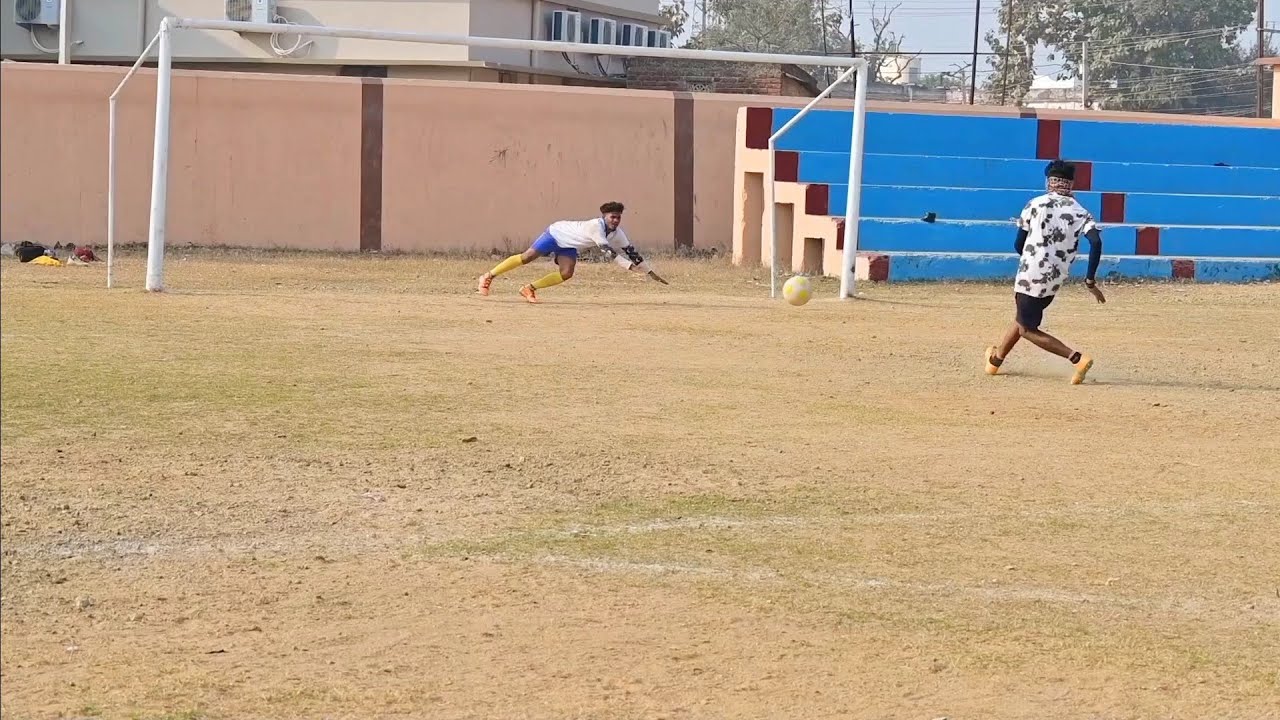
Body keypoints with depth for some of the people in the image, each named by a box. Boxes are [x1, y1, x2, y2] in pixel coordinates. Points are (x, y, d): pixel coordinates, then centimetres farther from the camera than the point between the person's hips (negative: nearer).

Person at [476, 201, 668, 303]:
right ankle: (489, 276, -1)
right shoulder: (596, 226, -34)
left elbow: (631, 253, -7)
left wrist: (651, 272, -9)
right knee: (527, 257, -12)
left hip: (568, 245, 7)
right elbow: (609, 252, -38)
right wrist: (630, 266, -39)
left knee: (566, 273, -16)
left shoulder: (617, 234, -11)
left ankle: (530, 288, -2)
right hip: (556, 233, -7)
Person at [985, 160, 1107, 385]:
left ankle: (1077, 358, -12)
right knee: (1023, 319, 25)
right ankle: (996, 360, 41)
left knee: (1027, 329, 3)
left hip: (1030, 276, -4)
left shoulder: (1035, 204, -1)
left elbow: (1018, 244, 4)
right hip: (1054, 282, 4)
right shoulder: (1081, 213, 3)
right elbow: (1096, 242, -14)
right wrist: (1090, 281, -8)